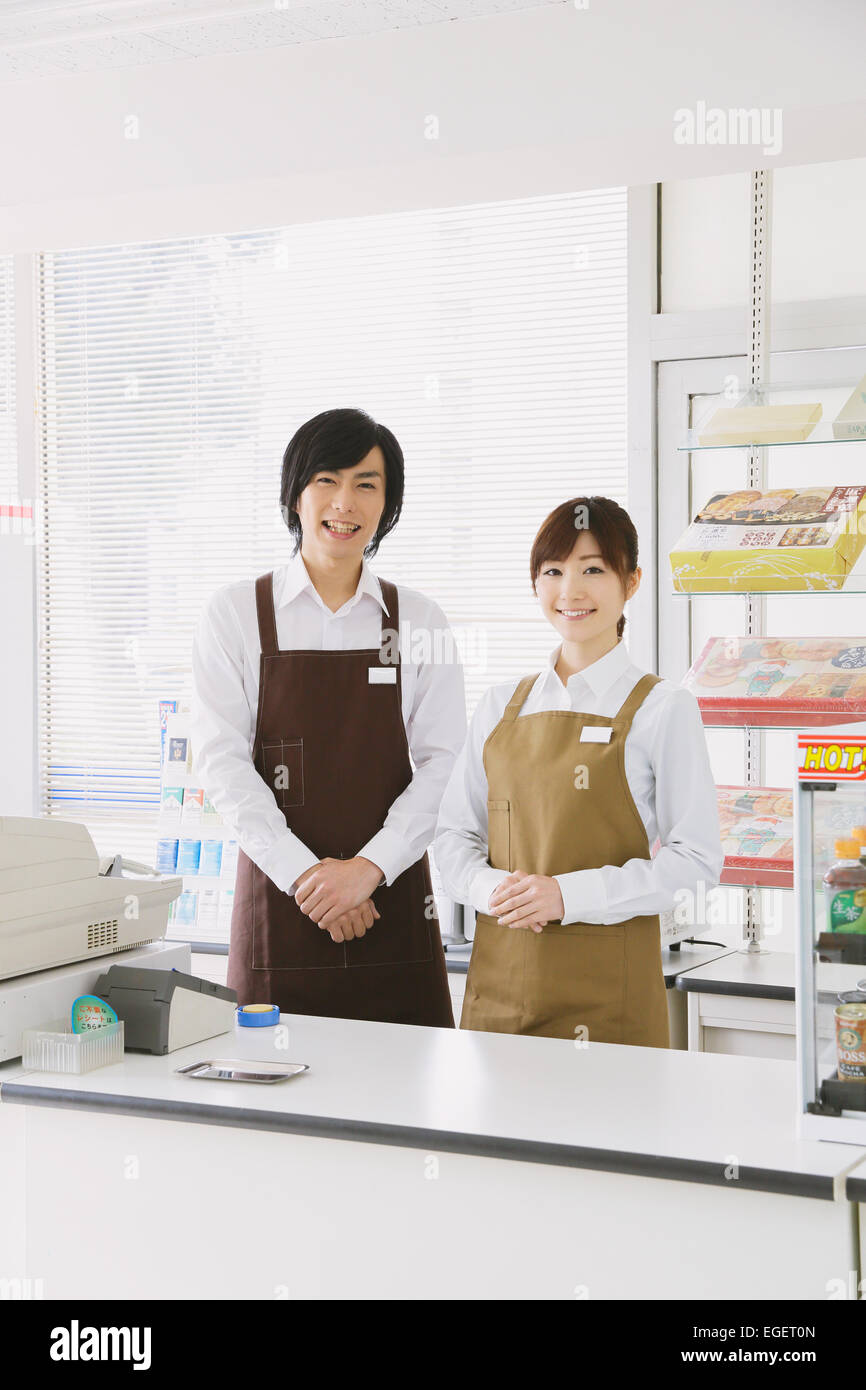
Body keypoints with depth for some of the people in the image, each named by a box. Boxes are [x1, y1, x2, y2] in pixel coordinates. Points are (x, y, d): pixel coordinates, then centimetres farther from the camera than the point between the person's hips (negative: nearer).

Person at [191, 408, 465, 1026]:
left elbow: (443, 762, 0)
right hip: (279, 902, -1)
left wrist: (369, 868, -14)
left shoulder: (419, 621, 7)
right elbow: (221, 759, -5)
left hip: (391, 899, 1)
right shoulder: (235, 613, 3)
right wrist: (304, 872, -14)